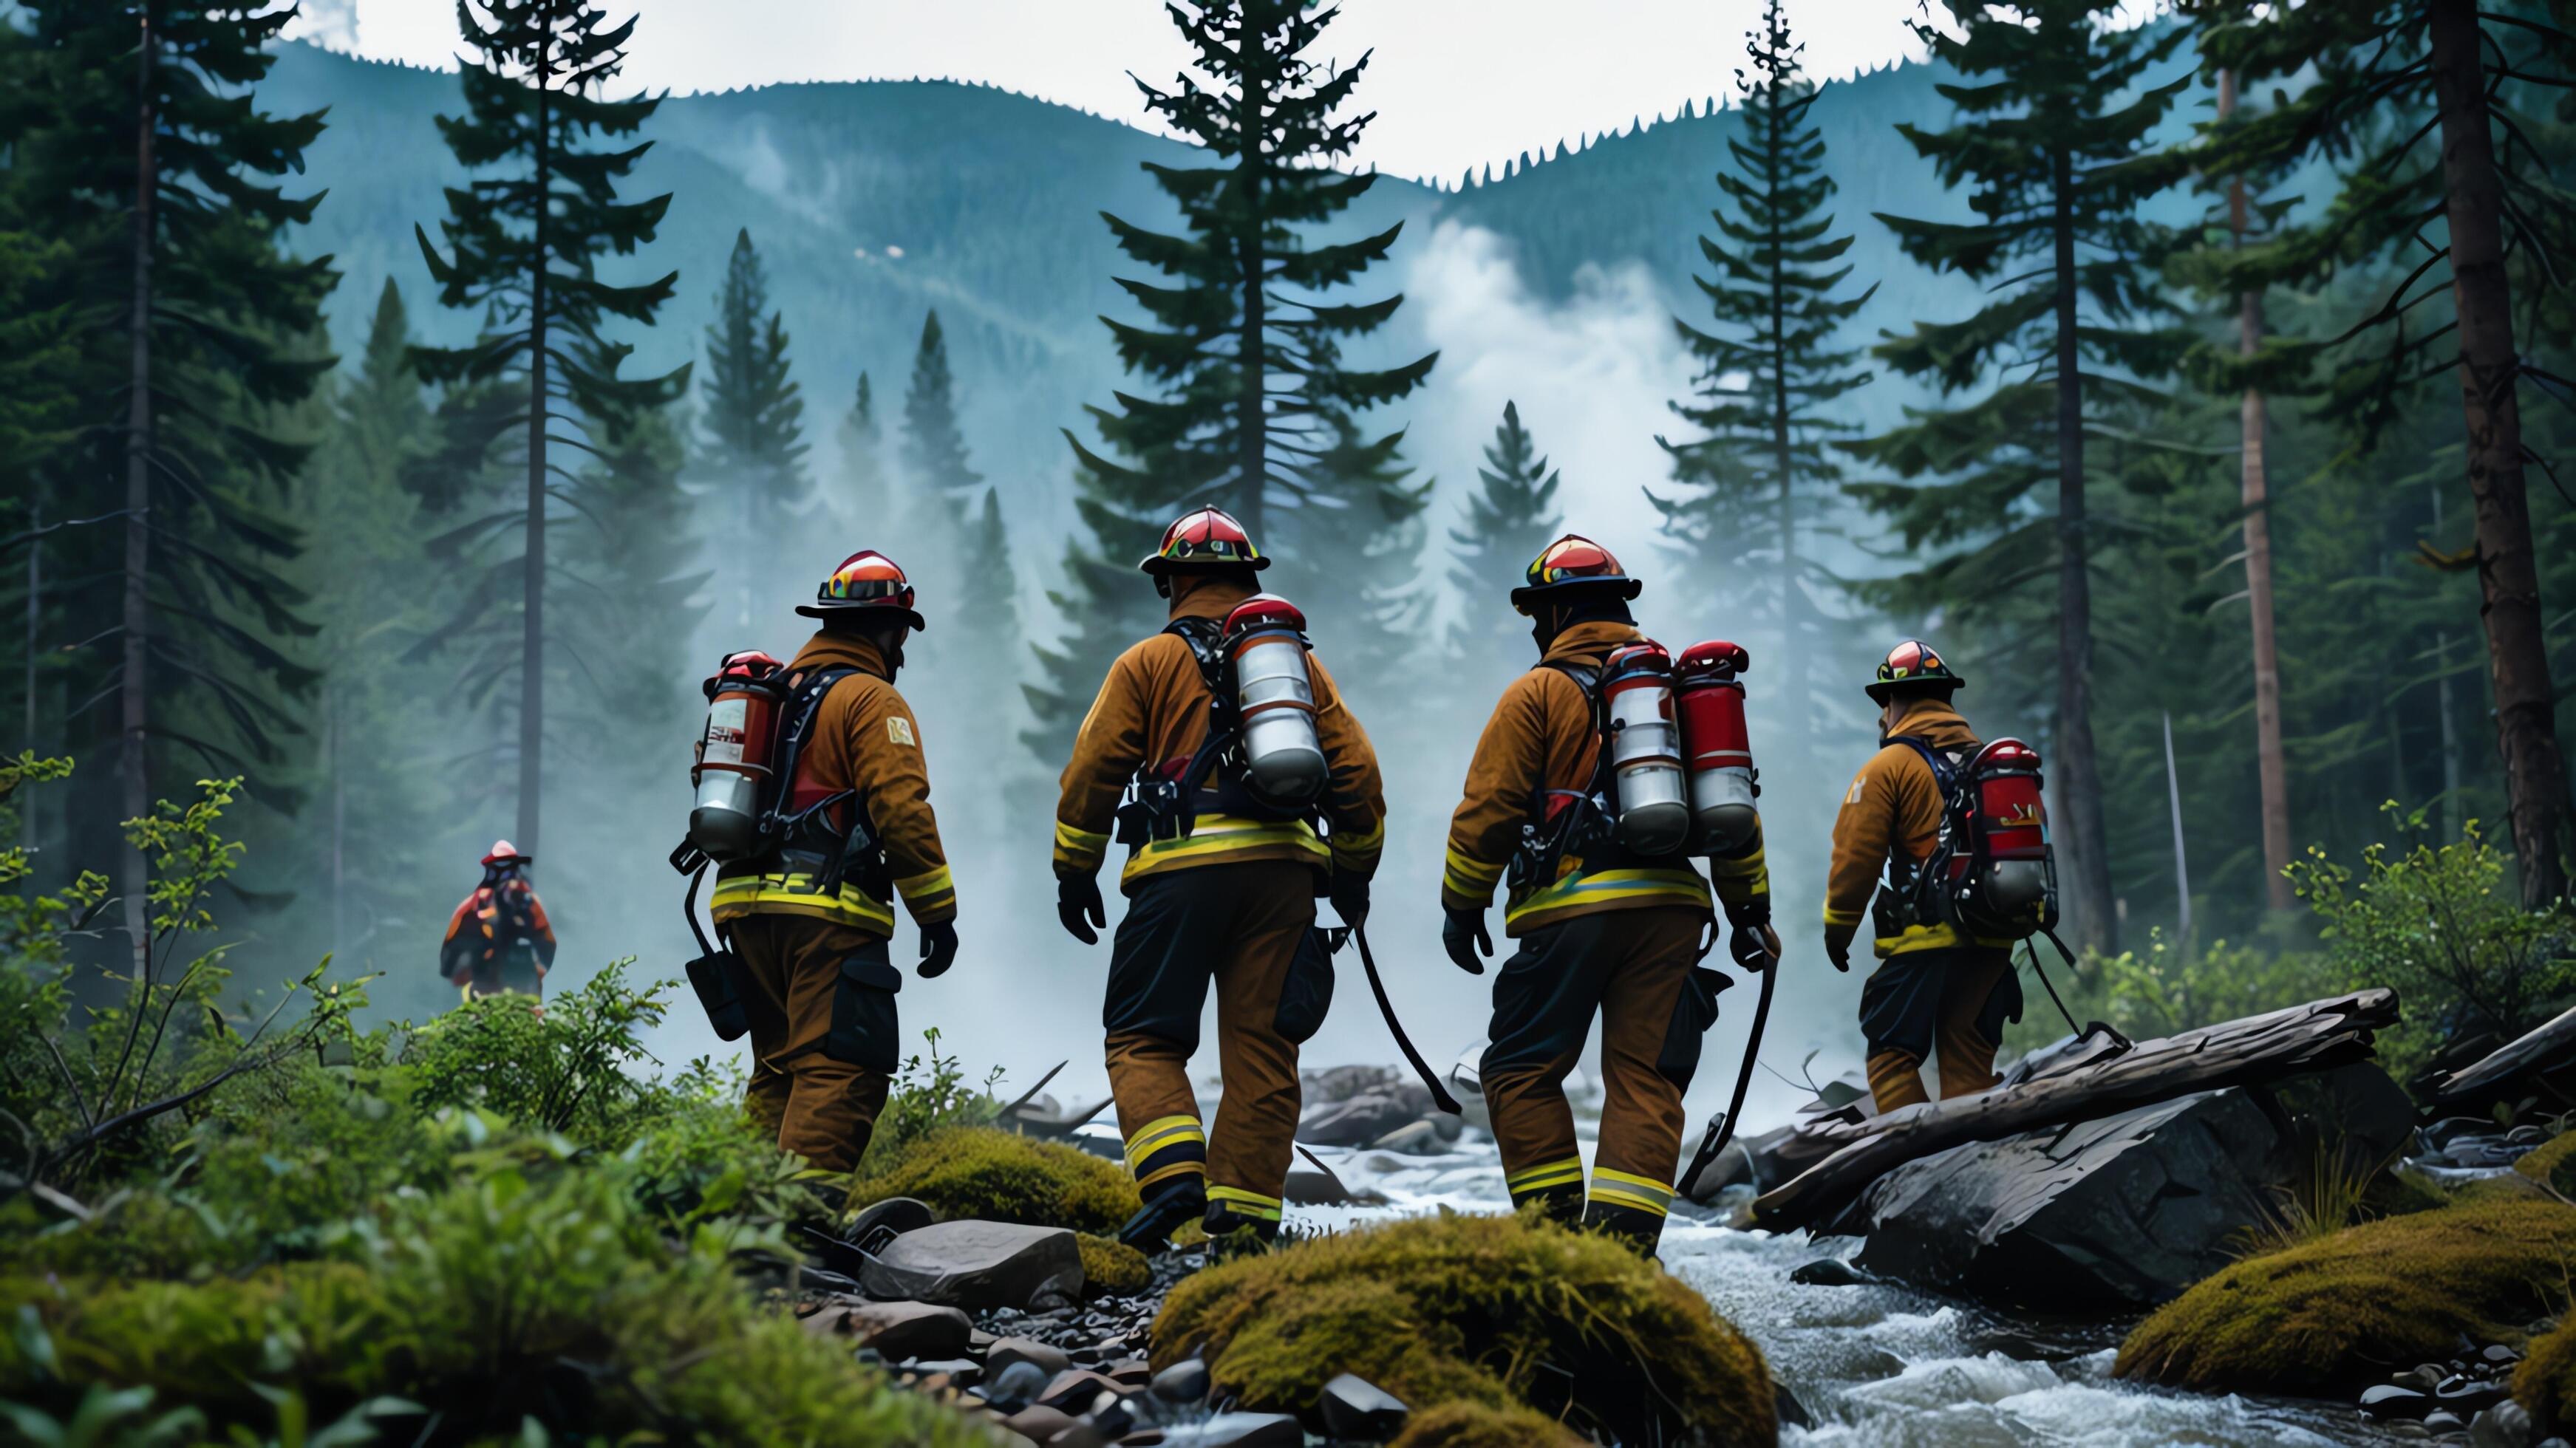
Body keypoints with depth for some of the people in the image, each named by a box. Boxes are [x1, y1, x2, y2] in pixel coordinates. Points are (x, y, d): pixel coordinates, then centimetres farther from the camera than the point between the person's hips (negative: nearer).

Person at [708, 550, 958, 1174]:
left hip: (747, 906, 8)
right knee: (842, 1069, -11)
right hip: (827, 913, -8)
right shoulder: (871, 700, -4)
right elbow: (901, 809, -14)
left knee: (779, 1067, 15)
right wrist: (937, 911, -10)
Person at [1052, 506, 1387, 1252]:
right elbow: (1356, 771, 15)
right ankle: (1244, 1216, 2)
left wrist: (1075, 872, 9)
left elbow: (1093, 771, 1)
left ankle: (1174, 1174, -18)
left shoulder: (1149, 662, 8)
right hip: (1284, 868, 3)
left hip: (1183, 868, -3)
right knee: (1261, 1047, 5)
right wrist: (1354, 873, 24)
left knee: (1144, 1038, 3)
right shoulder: (1298, 661, 18)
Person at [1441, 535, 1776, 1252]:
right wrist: (1751, 911, 20)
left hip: (1571, 909, -4)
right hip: (1671, 911, 5)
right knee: (1645, 1077, 4)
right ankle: (1625, 1234, -5)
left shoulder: (1540, 692, 1)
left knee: (1523, 1071, 6)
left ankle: (1555, 1224, 1)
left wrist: (1462, 905, 6)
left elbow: (1488, 808, -3)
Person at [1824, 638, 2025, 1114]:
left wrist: (1838, 927, 4)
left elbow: (1855, 855, -7)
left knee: (1892, 1055, -1)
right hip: (1995, 942, 6)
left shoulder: (1889, 766, -5)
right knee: (1969, 1058, 12)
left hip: (1927, 939, -6)